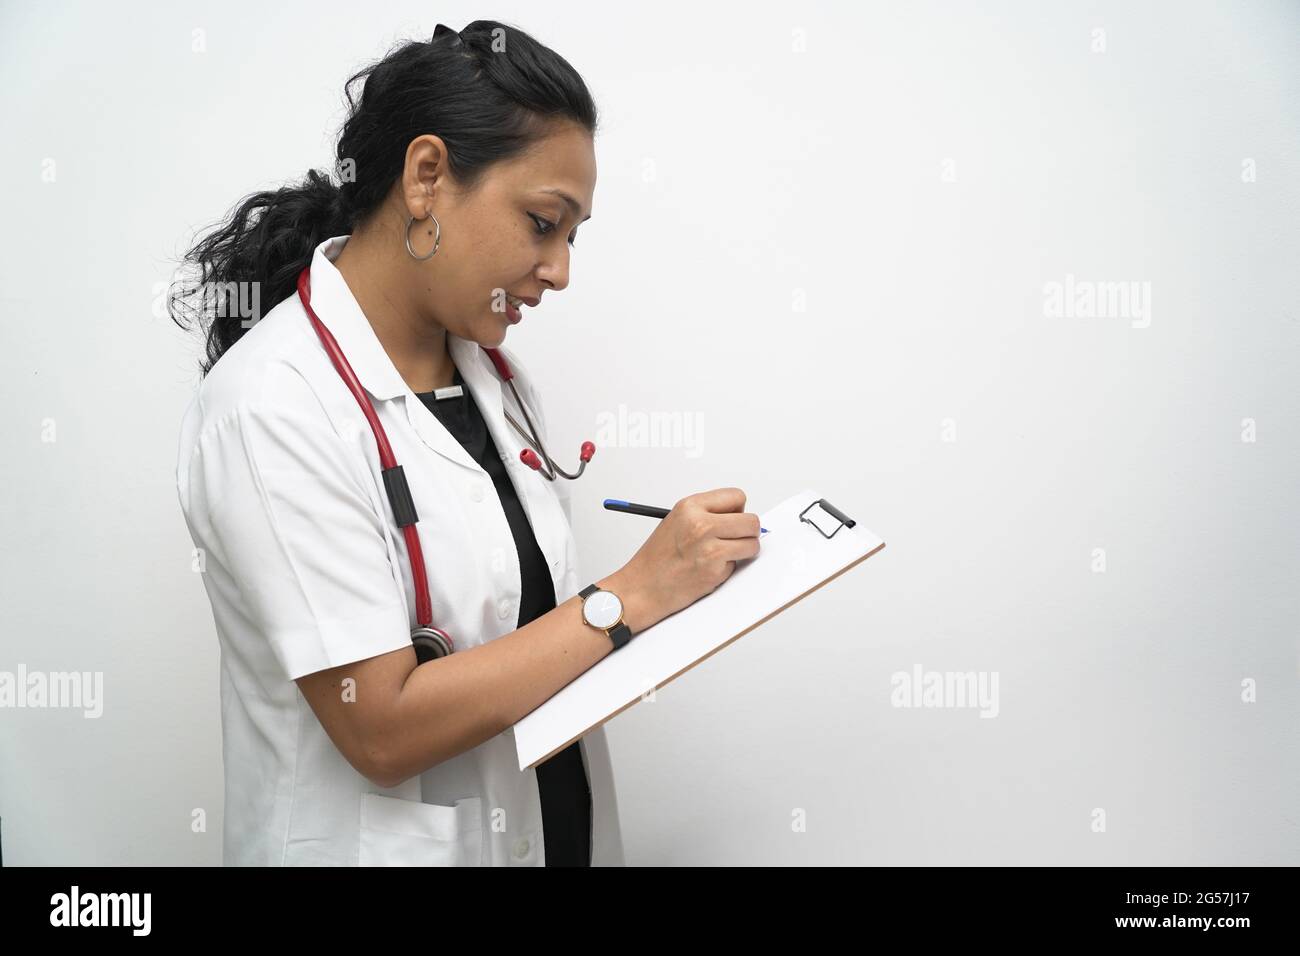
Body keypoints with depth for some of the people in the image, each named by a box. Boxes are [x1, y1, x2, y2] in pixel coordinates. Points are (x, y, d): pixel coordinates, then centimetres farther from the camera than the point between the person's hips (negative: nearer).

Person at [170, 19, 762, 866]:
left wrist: (689, 588, -7)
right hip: (384, 839, -7)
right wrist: (633, 594, -22)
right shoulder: (272, 407, -20)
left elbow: (527, 616, 7)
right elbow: (383, 729, -23)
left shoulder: (502, 379, 1)